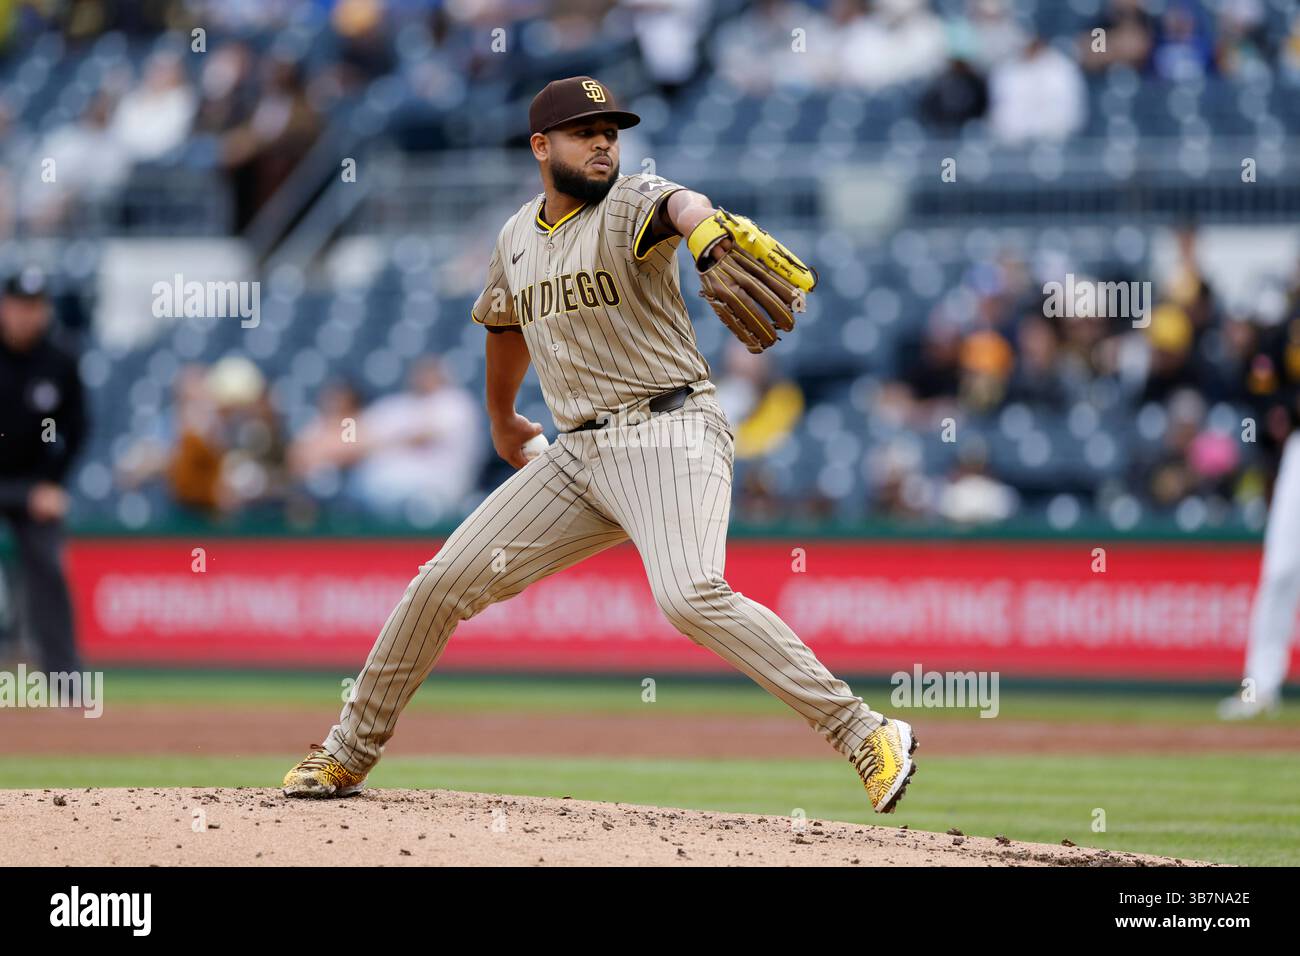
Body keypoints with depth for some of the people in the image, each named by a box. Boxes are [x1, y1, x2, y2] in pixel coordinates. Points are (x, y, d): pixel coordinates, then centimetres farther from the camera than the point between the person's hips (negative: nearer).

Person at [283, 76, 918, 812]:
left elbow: (677, 205, -33)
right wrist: (502, 419, 47)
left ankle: (867, 734, -25)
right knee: (444, 581, 5)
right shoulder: (518, 237, 14)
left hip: (669, 434, -7)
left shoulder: (628, 207, -7)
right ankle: (349, 754, 22)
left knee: (689, 595, -29)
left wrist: (705, 230, -58)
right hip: (579, 452, 7)